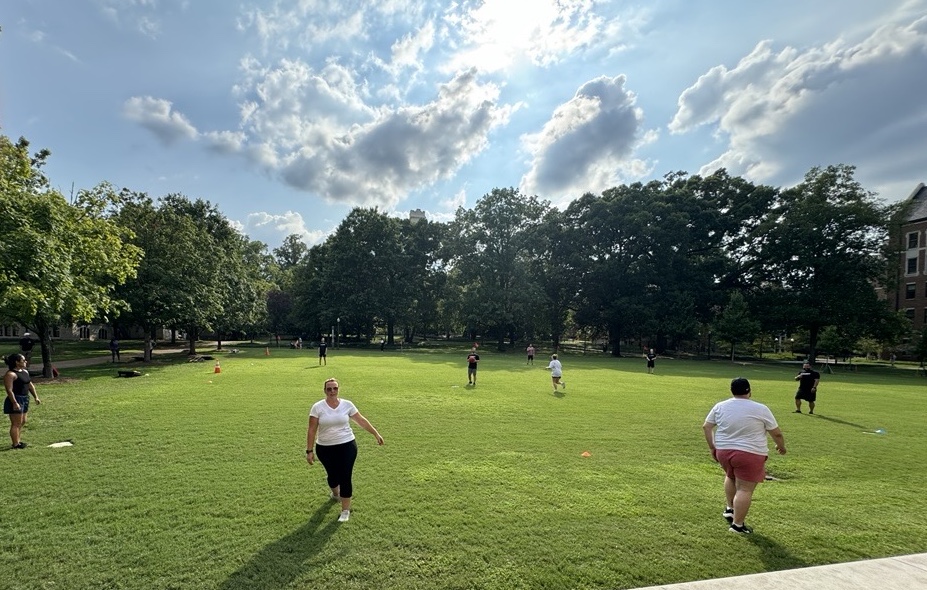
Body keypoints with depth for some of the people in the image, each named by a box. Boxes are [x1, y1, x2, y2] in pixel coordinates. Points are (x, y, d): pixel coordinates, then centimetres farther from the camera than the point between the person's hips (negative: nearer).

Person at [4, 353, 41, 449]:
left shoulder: (25, 371, 11)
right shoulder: (10, 374, -16)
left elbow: (30, 385, 19)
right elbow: (9, 390, -20)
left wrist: (35, 397, 16)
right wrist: (15, 403, -24)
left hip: (25, 399, 9)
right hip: (16, 400, -9)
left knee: (22, 422, 16)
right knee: (16, 423, -3)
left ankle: (17, 440, 27)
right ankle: (15, 444, 5)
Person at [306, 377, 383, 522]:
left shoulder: (347, 405, -5)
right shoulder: (317, 407, -9)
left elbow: (361, 421, 4)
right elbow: (312, 430, -7)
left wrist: (376, 434, 6)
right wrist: (309, 451, -8)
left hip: (347, 446, -1)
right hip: (325, 449, 1)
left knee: (345, 478, -4)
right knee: (332, 475, 19)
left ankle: (345, 510, 11)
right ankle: (335, 493, 53)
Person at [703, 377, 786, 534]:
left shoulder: (720, 406, 3)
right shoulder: (761, 409, -6)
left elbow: (706, 427, 6)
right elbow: (777, 433, 2)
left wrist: (712, 446, 15)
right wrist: (781, 447, 20)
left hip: (724, 451, 4)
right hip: (750, 455, -4)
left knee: (731, 476, 29)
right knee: (745, 489, 3)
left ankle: (730, 509, 31)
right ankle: (738, 524, 6)